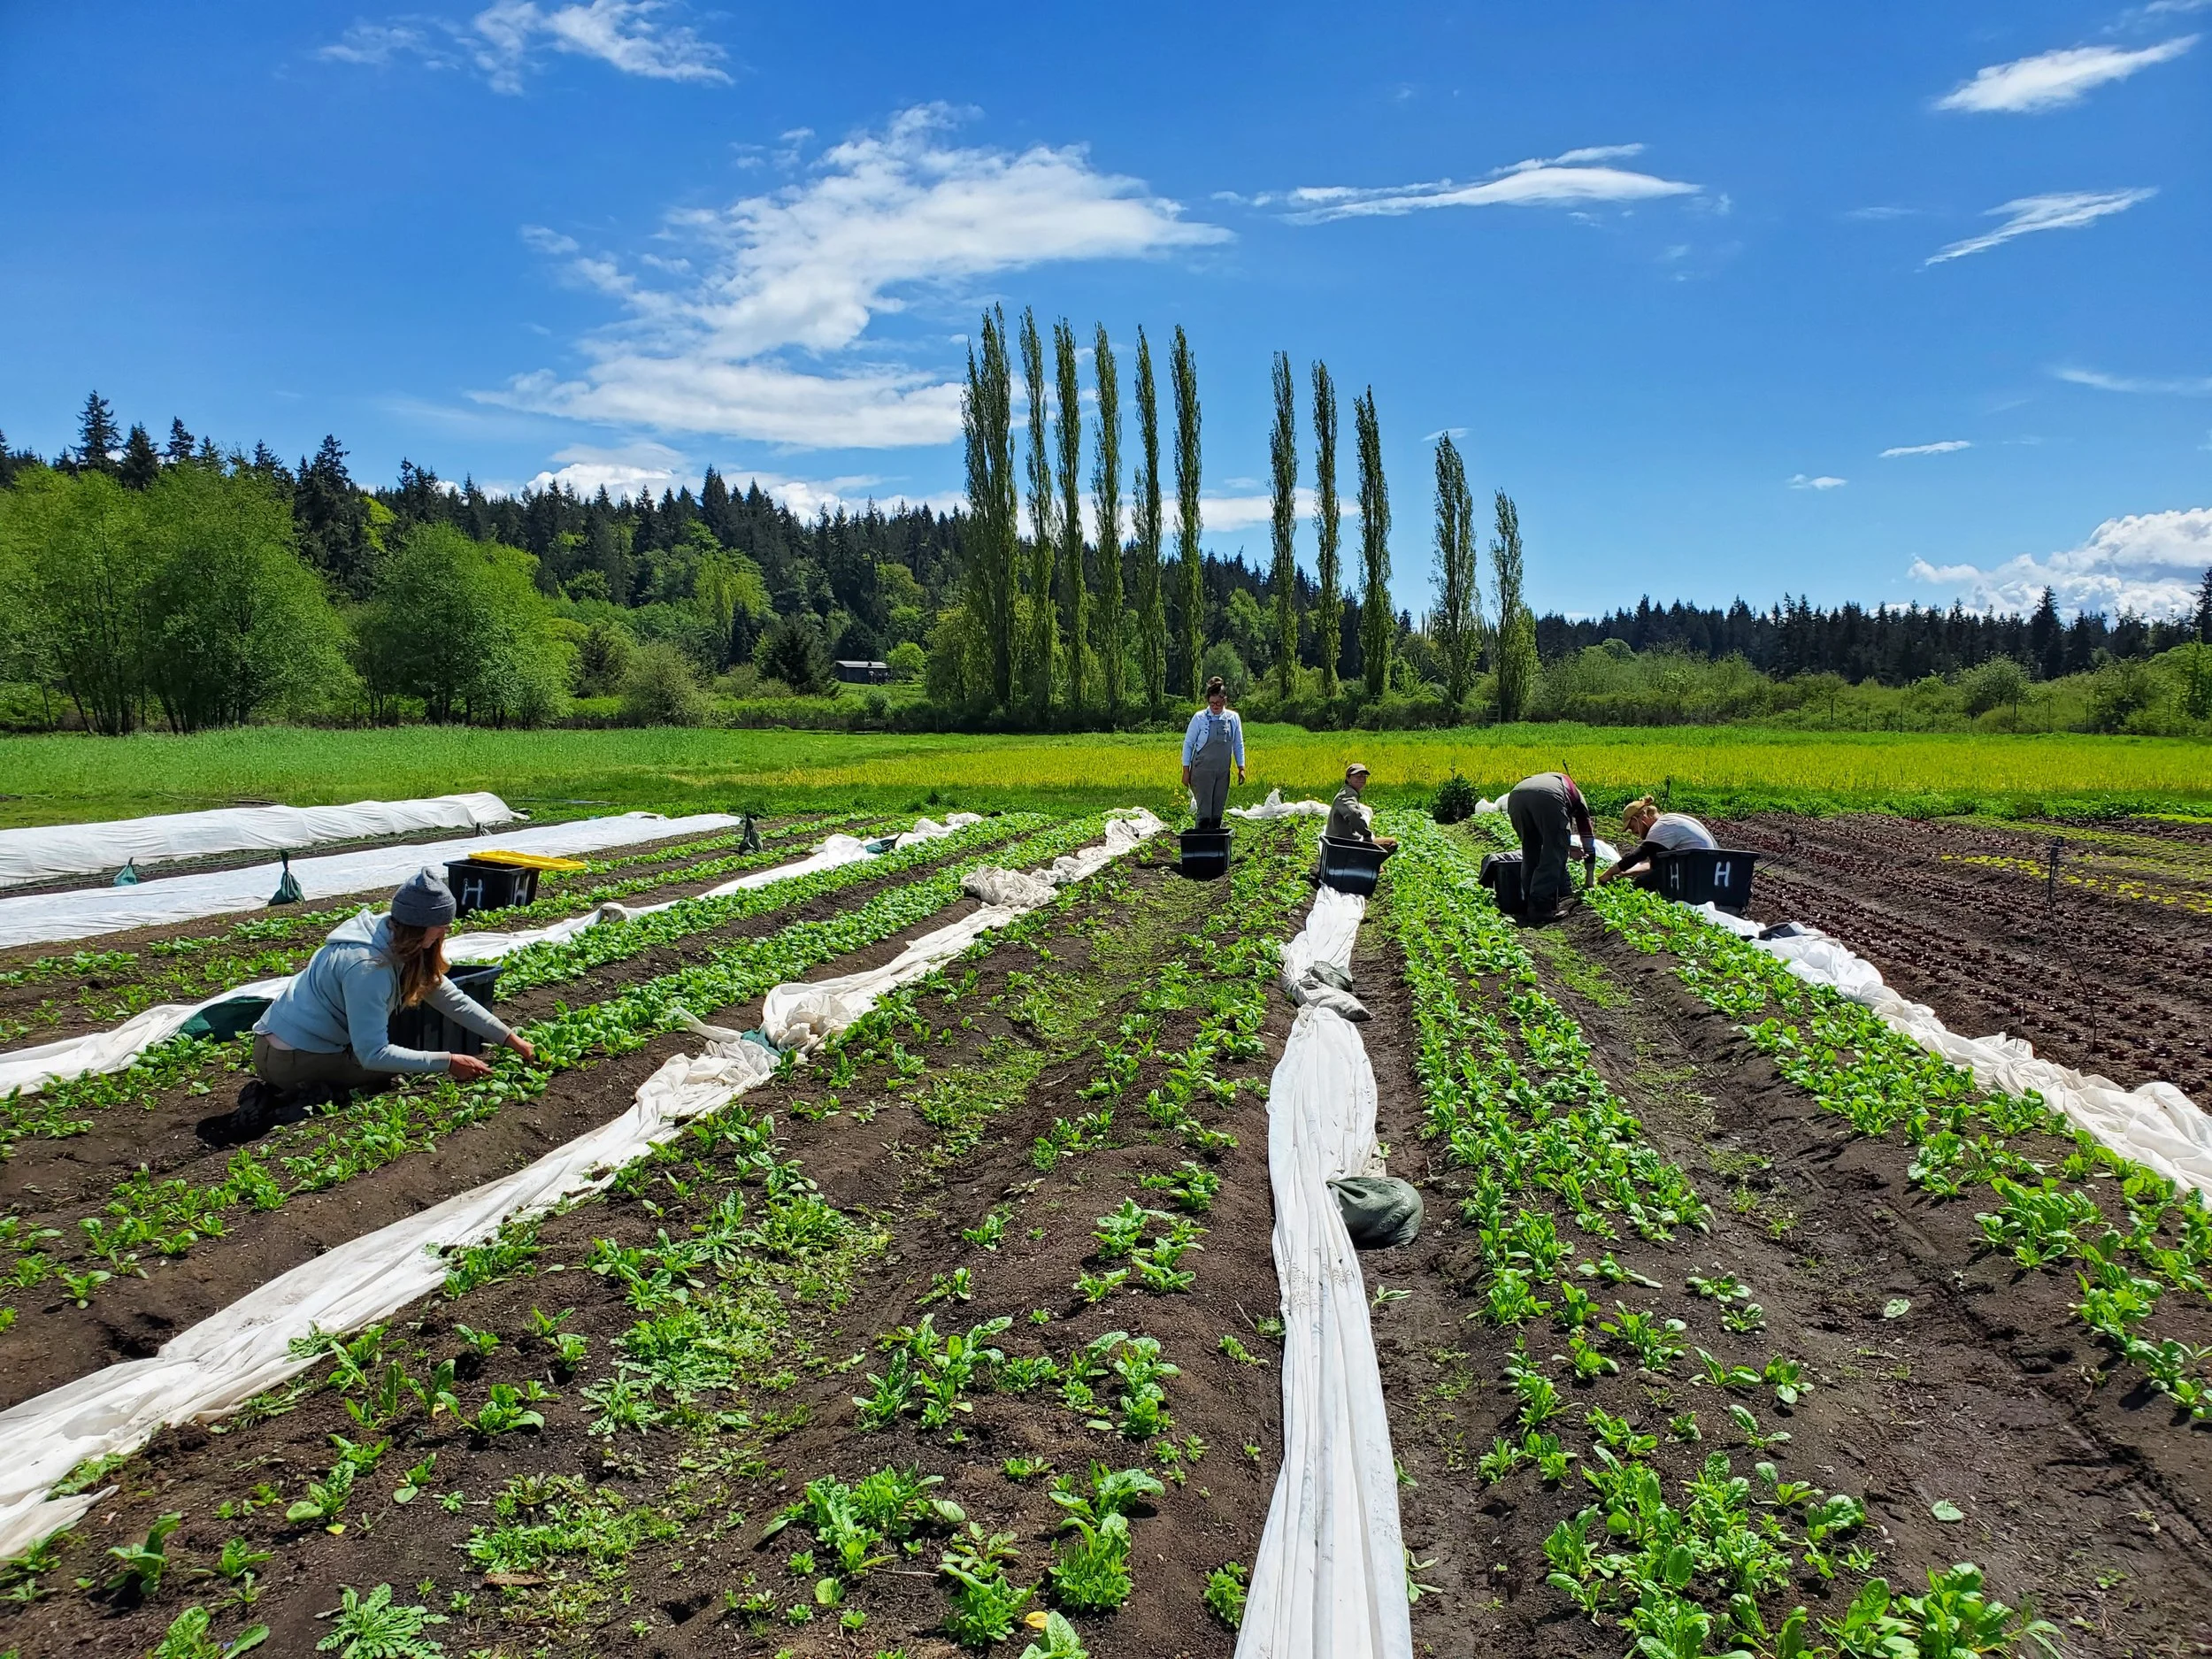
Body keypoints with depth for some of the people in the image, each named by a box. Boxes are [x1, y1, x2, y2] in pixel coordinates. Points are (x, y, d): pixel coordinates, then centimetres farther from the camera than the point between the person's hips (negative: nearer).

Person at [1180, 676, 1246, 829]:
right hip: (1203, 771, -4)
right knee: (1204, 813, -8)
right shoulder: (1199, 718, -7)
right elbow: (1188, 744, -1)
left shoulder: (1233, 718, 2)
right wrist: (1186, 770, -3)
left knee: (1218, 812, 8)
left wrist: (1241, 768, 8)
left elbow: (1238, 745, 12)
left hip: (1223, 772, 4)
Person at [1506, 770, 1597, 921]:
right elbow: (1589, 842, 43)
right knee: (1554, 854, 9)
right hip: (1548, 797, -4)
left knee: (1529, 853, 23)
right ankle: (1539, 907, 2)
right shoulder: (1577, 797, 39)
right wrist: (1589, 882, 50)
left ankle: (1527, 903, 23)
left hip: (1516, 796, 4)